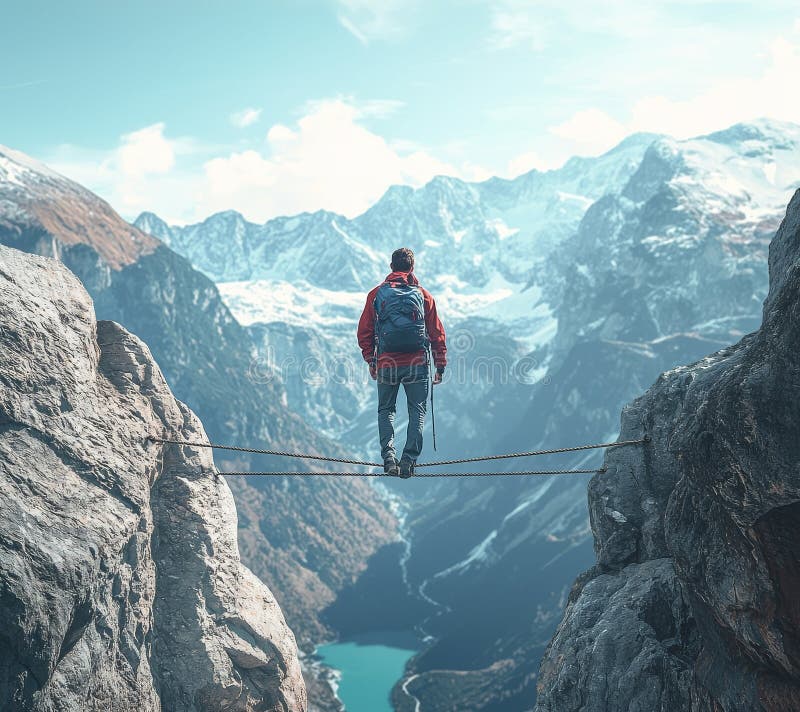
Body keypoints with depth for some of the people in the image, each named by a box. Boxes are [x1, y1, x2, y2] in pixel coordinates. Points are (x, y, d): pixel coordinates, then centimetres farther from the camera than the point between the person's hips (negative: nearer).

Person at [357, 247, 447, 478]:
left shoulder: (376, 294, 4)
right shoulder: (423, 295, 4)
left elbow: (365, 331, 5)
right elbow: (437, 332, 4)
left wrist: (370, 360, 14)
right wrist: (440, 365, 10)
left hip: (386, 364, 1)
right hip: (417, 364, 0)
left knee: (386, 409, 15)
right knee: (417, 411, 9)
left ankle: (388, 454, -3)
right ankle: (409, 459, -3)